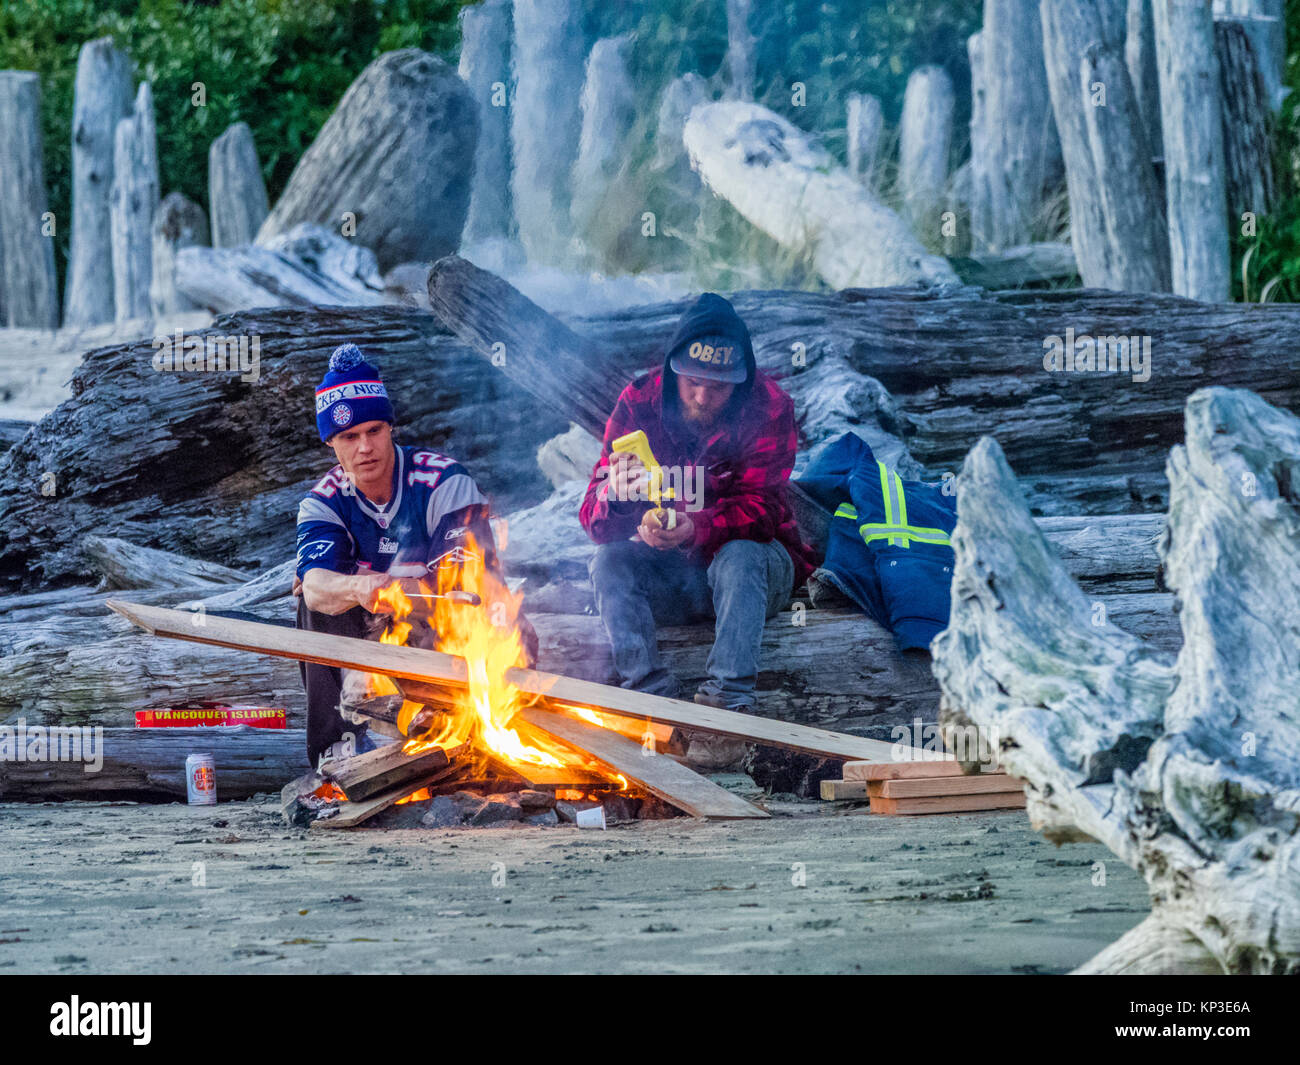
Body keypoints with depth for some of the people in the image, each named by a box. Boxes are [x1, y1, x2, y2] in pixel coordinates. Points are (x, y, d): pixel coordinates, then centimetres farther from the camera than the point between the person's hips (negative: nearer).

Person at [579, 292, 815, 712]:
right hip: (669, 575, 3)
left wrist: (695, 529, -45)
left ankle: (729, 693, -41)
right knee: (609, 562, -23)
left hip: (751, 566, -3)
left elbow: (760, 509, -25)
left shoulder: (768, 406, -16)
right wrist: (615, 495, -42)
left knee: (739, 556, -34)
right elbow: (594, 517, -15)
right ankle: (650, 688, -35)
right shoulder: (640, 402, -10)